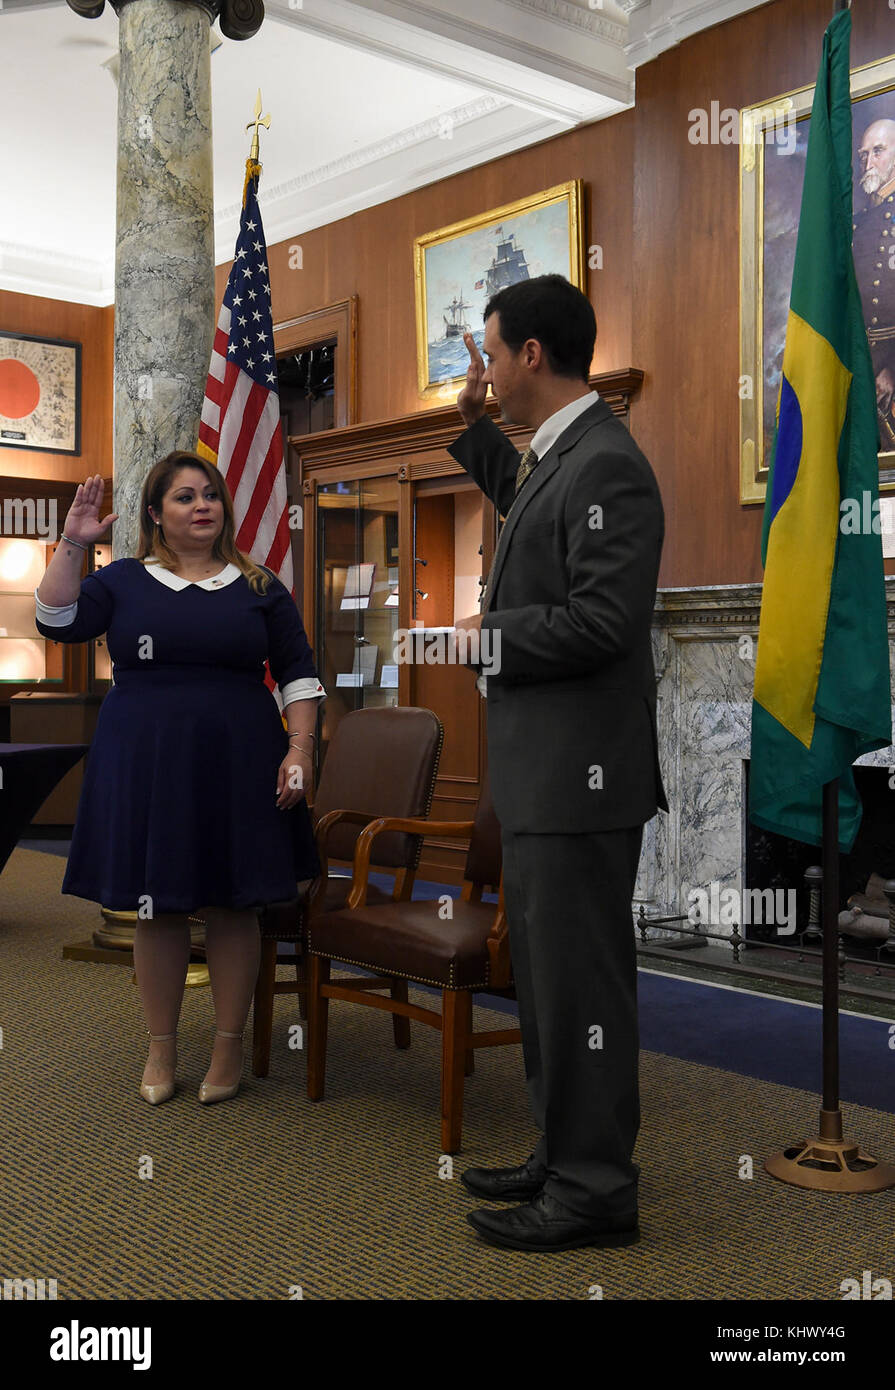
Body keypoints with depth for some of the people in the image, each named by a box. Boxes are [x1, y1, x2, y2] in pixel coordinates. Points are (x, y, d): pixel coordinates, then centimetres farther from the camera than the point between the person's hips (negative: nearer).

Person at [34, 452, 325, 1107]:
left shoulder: (259, 586, 6)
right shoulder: (124, 580, 7)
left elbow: (298, 673, 5)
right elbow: (58, 621, -7)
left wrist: (300, 750, -5)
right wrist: (72, 544, -13)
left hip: (236, 766, 0)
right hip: (145, 767, 1)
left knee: (233, 903, 4)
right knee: (156, 905, 7)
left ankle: (230, 1043, 18)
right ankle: (162, 1046, 21)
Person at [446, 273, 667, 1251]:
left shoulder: (606, 465, -17)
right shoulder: (560, 454, 14)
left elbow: (601, 619, -25)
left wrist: (488, 636, -11)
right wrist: (475, 428, 26)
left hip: (579, 773, -11)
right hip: (541, 768, 11)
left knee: (579, 978, -1)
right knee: (546, 971, 18)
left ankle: (595, 1191, 14)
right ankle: (566, 1155, 32)